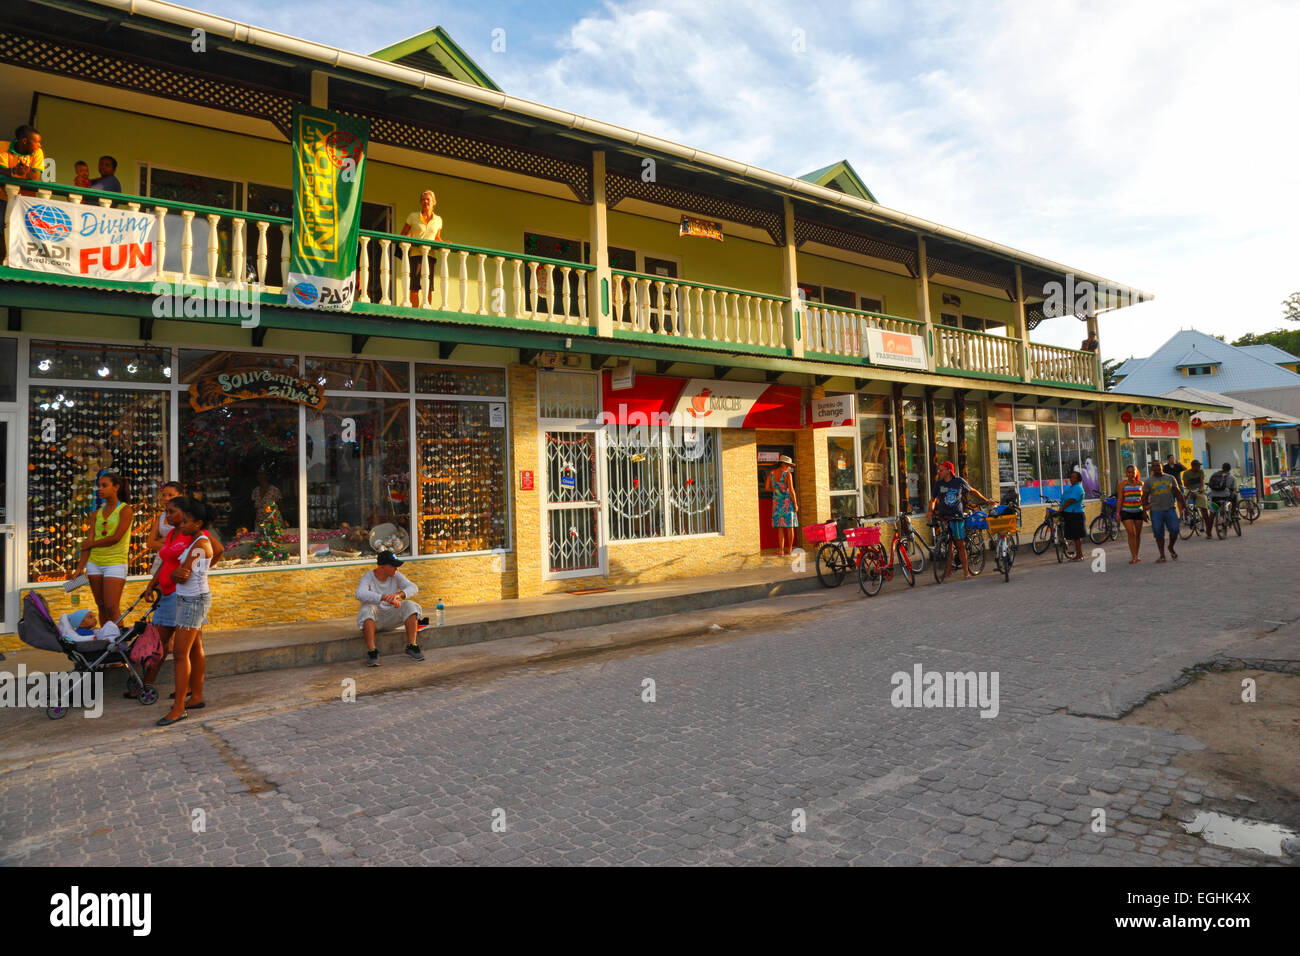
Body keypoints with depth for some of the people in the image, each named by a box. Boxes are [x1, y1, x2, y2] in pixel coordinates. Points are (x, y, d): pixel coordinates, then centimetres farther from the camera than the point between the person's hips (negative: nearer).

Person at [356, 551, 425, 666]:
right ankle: (371, 651, -36)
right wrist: (385, 597, -49)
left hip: (390, 617, 3)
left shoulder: (396, 576, -3)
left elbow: (413, 588, -17)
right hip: (372, 619, -3)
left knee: (410, 606, -20)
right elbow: (360, 594, -36)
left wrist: (398, 594, -39)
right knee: (367, 609, -34)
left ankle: (412, 646, -23)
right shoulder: (367, 577, -14)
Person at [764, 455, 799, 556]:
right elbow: (791, 490, -13)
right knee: (790, 527, 7)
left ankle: (781, 550, 2)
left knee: (780, 527, 7)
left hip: (777, 502, 4)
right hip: (788, 502, -4)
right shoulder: (787, 474, -11)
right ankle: (790, 549, 12)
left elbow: (766, 488, 6)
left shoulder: (771, 473, 3)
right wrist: (795, 504, -7)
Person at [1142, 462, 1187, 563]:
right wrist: (1144, 510, 0)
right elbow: (1144, 497, 5)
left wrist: (1184, 505, 10)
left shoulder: (1170, 478, 10)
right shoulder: (1149, 481, 4)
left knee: (1174, 531, -6)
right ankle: (1162, 556, 8)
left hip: (1170, 509, 2)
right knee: (1159, 534, -1)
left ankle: (1171, 548, 23)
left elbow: (1178, 493, 13)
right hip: (1156, 511, -2)